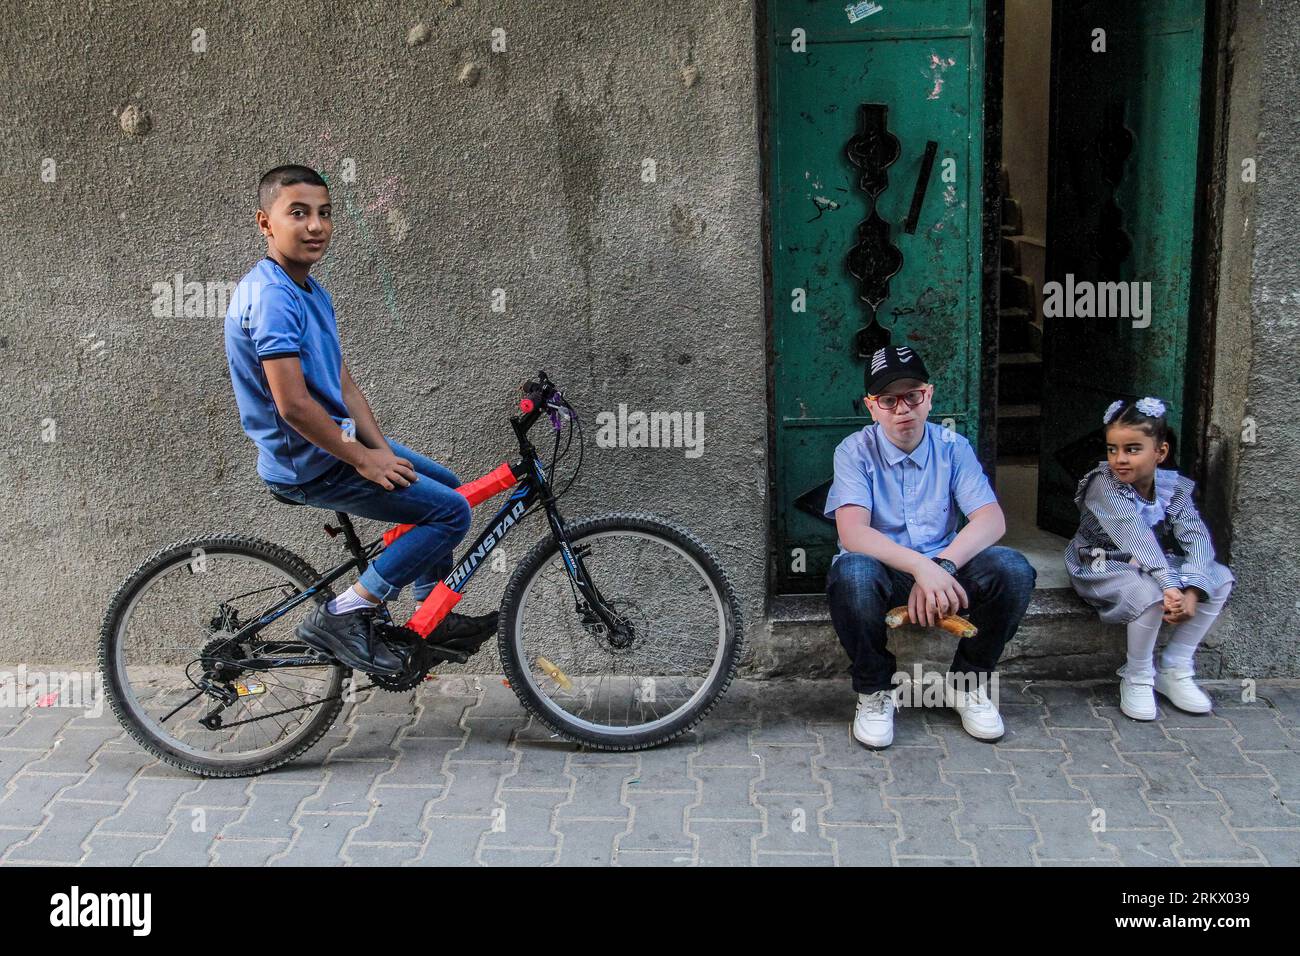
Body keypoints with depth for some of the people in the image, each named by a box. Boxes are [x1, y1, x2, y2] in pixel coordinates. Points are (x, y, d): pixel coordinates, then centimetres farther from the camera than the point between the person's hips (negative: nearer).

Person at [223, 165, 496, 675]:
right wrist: (363, 460, -18)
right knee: (451, 512, -11)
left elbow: (343, 383, 9)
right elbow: (293, 406, -28)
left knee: (446, 487, 21)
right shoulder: (270, 297, -23)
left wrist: (382, 450, -1)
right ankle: (343, 615, -6)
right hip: (309, 465, -10)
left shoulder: (312, 292, 9)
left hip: (334, 438, 10)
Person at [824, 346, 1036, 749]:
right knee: (851, 574, -37)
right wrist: (920, 565, -38)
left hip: (943, 576, 3)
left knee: (1013, 570, -26)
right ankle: (874, 691, -10)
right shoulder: (856, 451, -8)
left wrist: (942, 565, -31)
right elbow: (852, 533, -23)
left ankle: (966, 682, 0)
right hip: (883, 575, -2)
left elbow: (992, 519, -13)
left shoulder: (953, 447, 0)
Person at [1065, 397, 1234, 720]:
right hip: (1102, 568, -6)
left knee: (1220, 579, -7)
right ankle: (1137, 678, -9)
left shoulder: (1174, 487, -5)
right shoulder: (1103, 484, -22)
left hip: (1151, 566, 7)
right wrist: (1170, 585, -44)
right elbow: (1136, 538, -34)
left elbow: (1197, 538, -17)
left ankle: (1174, 669, 1)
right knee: (1151, 594, -35)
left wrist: (1191, 591, -33)